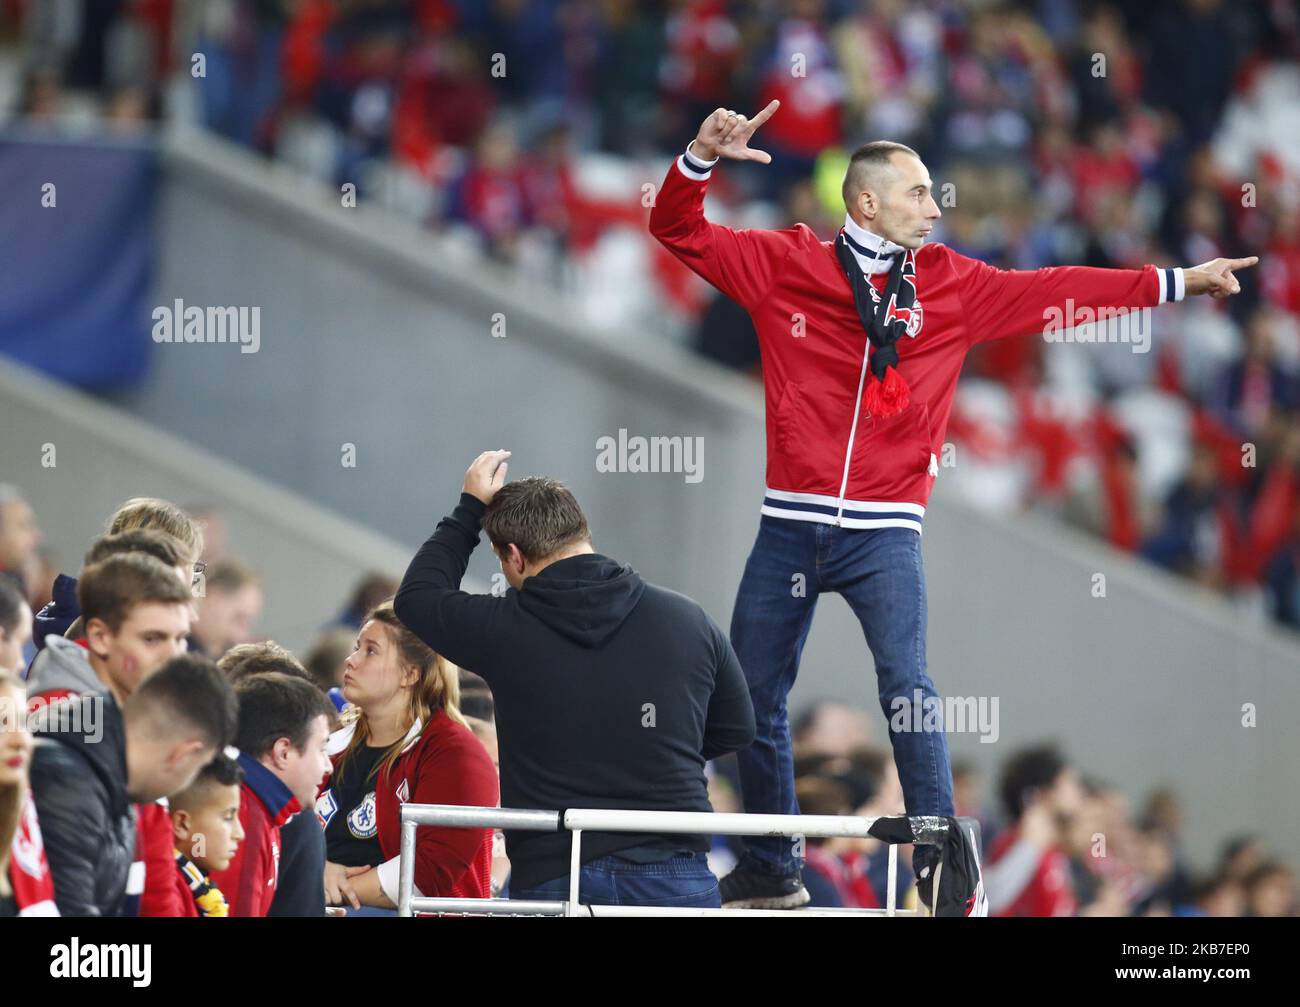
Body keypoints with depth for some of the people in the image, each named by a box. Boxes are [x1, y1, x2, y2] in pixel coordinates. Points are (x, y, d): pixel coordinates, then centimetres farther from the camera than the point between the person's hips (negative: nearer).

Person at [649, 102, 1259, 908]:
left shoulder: (953, 285, 6)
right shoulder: (783, 266, 2)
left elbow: (1056, 292, 9)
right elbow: (681, 232, 5)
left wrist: (1176, 283, 9)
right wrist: (702, 158, -13)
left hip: (885, 531, -1)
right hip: (790, 526, 1)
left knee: (908, 689, -15)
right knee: (754, 698, 8)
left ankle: (941, 861, -9)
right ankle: (772, 868, 23)